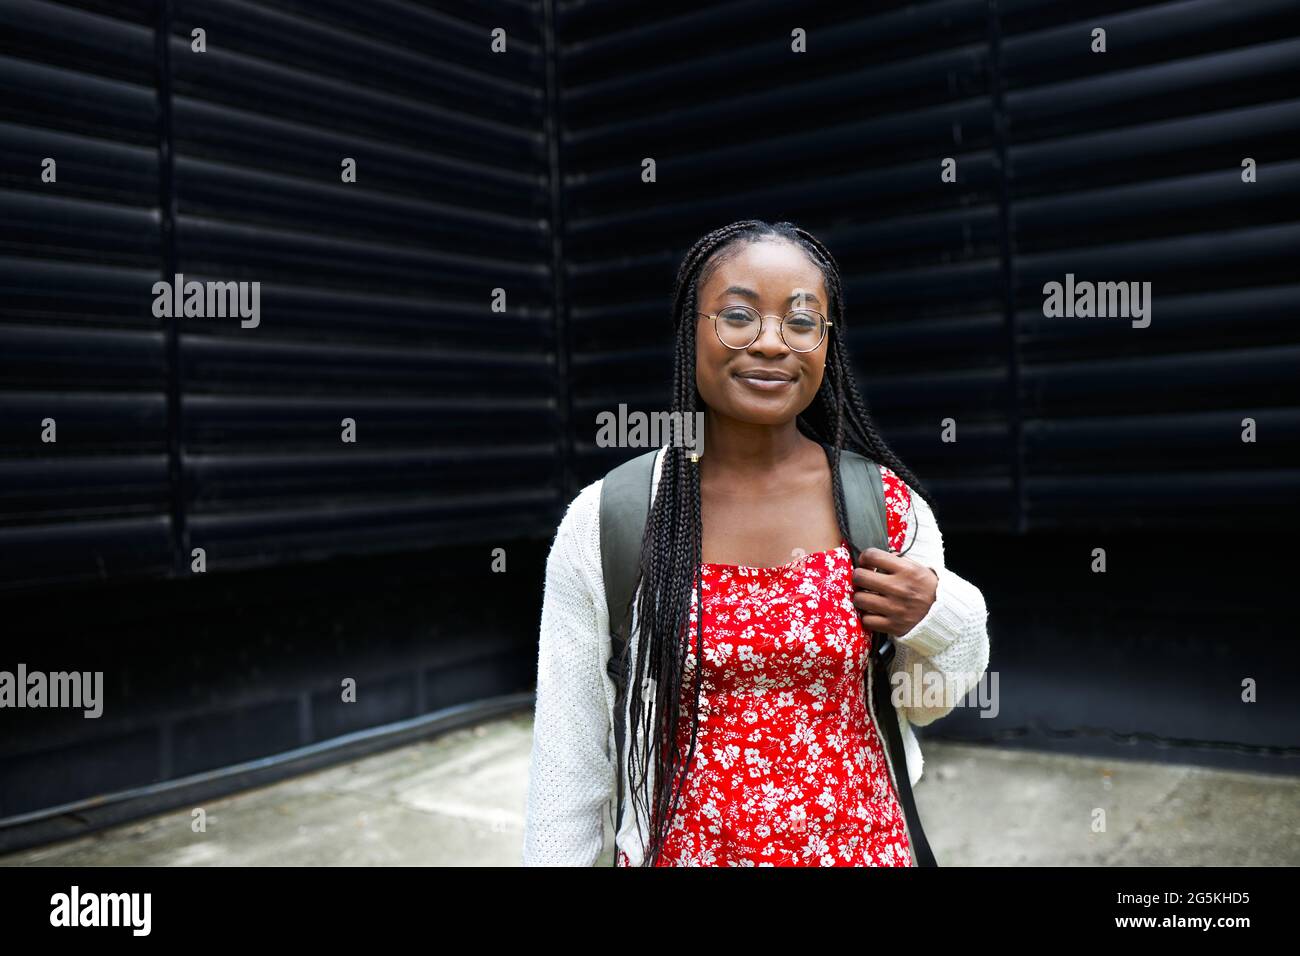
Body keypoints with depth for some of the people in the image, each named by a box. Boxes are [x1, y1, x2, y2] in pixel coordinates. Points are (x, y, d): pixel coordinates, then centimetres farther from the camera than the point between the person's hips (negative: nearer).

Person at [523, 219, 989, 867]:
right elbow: (570, 761, -7)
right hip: (680, 849, -1)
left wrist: (939, 619, -15)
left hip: (862, 846, 2)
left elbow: (921, 704, 4)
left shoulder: (889, 505, -9)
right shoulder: (602, 523, -14)